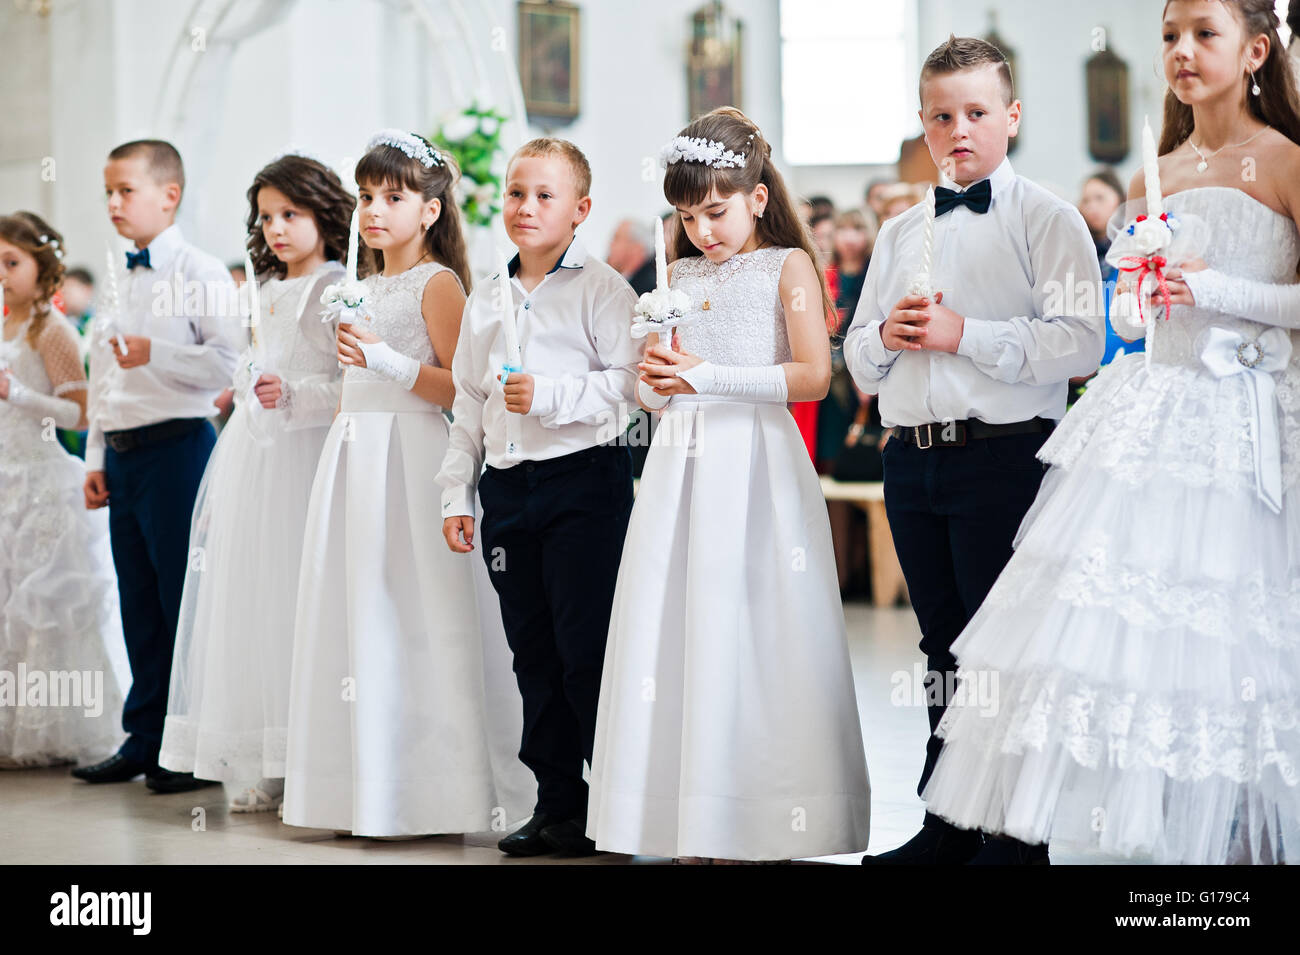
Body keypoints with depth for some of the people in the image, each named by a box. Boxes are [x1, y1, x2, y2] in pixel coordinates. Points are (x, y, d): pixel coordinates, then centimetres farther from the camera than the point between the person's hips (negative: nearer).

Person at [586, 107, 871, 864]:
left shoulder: (788, 265, 1)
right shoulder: (680, 275, 17)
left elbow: (813, 377, -10)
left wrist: (708, 377, -14)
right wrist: (656, 383, -3)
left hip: (756, 467, -5)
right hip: (682, 465, 5)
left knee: (752, 636, -8)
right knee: (677, 636, 0)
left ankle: (768, 829, -4)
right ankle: (694, 827, 2)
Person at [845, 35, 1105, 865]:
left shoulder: (1046, 218, -1)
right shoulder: (900, 234, 18)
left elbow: (1080, 342, -13)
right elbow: (857, 359, 20)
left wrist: (964, 334, -17)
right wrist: (884, 336, -3)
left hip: (1004, 454, -6)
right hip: (912, 456, 6)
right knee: (945, 645, 12)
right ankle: (947, 826, 19)